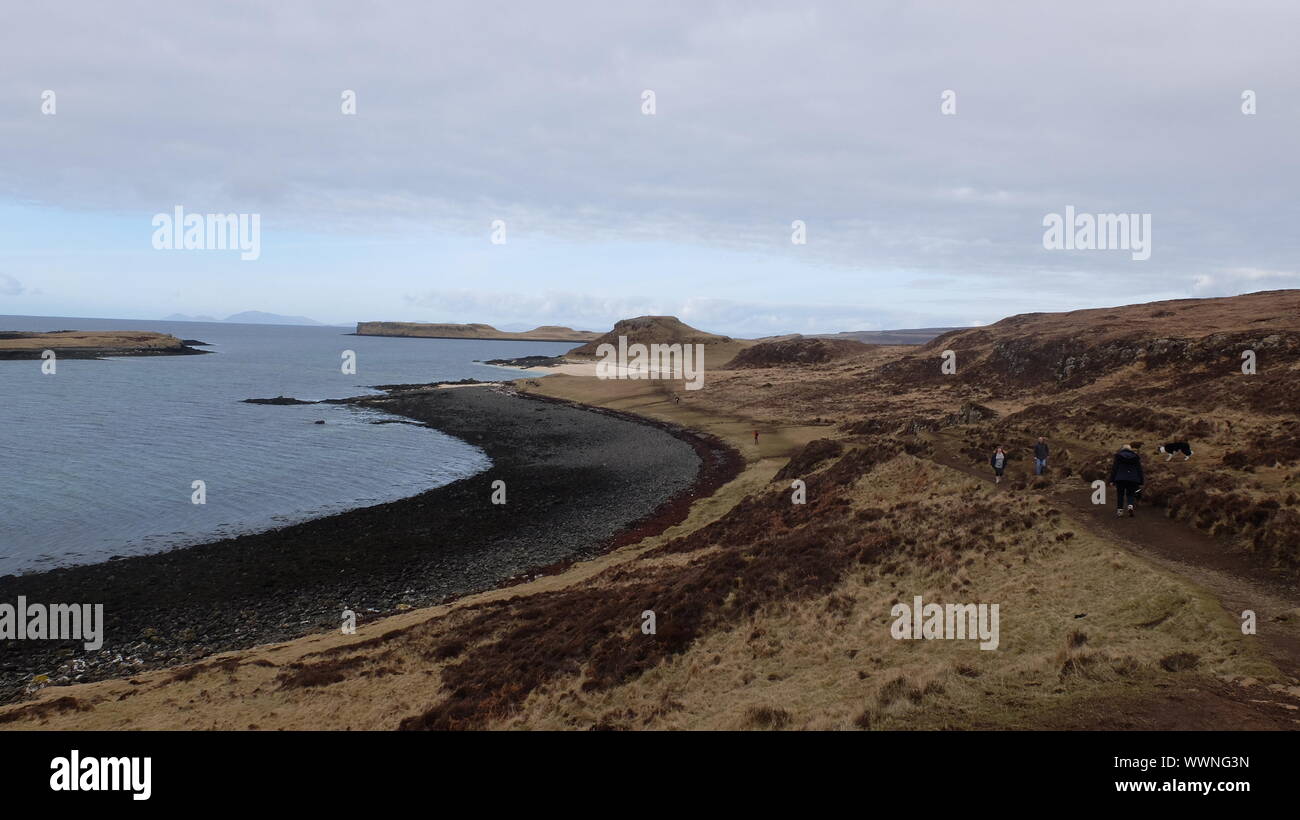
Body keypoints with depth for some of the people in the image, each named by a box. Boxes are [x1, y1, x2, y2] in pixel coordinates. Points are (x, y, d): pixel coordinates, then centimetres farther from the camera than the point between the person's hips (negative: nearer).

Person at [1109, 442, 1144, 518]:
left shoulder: (1118, 456, 3)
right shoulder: (1136, 457, 8)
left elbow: (1114, 468, -1)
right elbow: (1139, 470, 8)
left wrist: (1112, 480, 1)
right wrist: (1141, 482, 12)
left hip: (1120, 479, -1)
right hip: (1133, 479, 1)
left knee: (1120, 495, 8)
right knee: (1130, 494, 10)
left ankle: (1120, 510, 6)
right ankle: (1130, 506, -16)